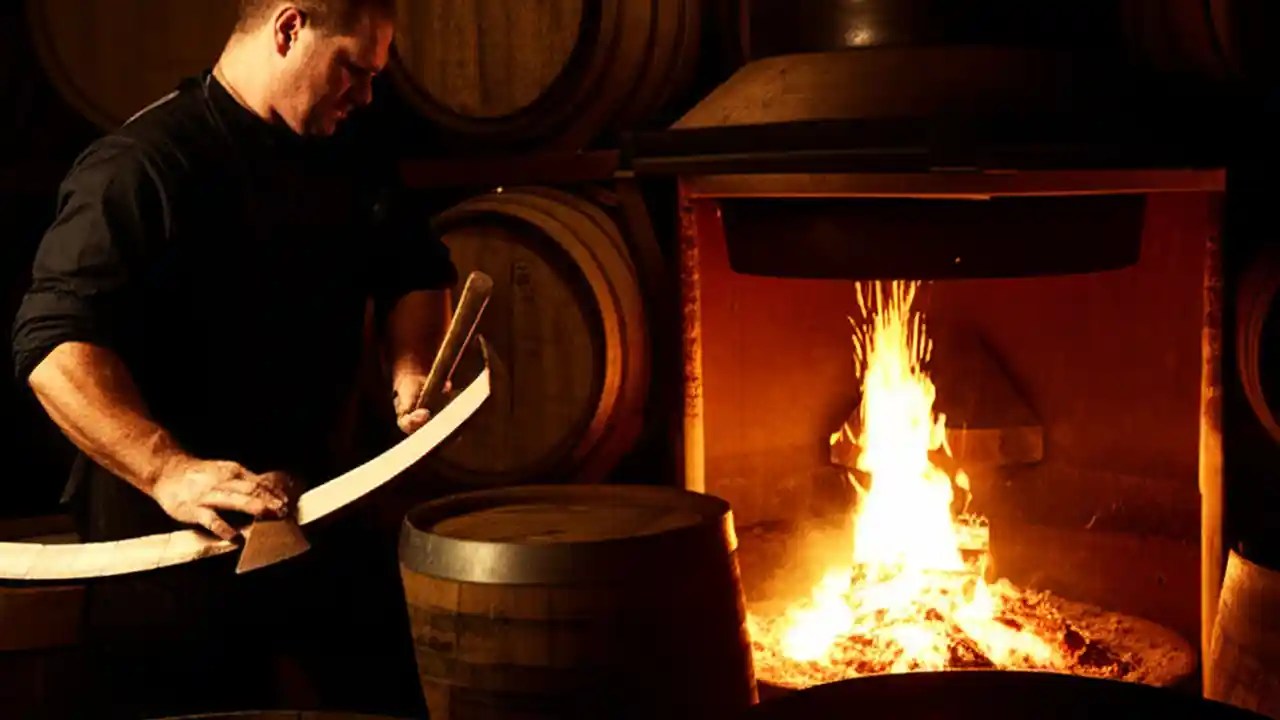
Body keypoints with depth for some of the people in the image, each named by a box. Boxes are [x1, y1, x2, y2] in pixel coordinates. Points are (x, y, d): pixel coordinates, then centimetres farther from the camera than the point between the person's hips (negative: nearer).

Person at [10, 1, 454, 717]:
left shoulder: (350, 161, 7)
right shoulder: (140, 164, -17)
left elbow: (416, 270, 22)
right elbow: (55, 346, -26)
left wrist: (412, 368, 1)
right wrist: (170, 471, -38)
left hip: (320, 511, 8)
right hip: (170, 528, -7)